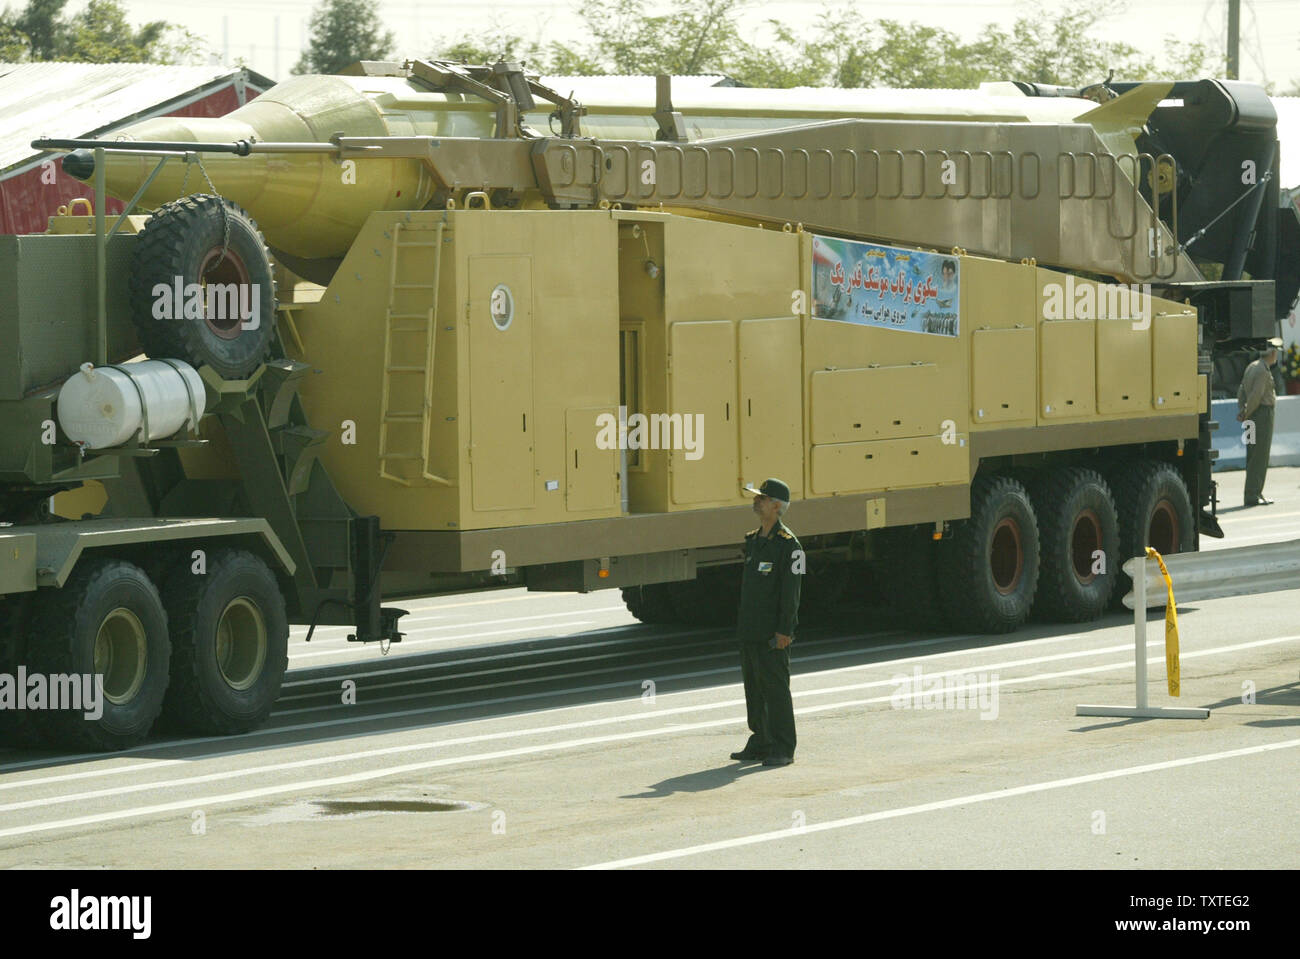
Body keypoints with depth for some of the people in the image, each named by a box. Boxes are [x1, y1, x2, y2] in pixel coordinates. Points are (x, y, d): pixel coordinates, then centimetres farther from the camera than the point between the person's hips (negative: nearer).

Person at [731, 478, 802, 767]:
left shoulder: (787, 544, -11)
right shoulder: (753, 540, 15)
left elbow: (791, 591, -14)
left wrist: (784, 631, -18)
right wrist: (743, 624, 18)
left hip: (771, 633, -8)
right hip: (749, 631, 8)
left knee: (775, 688, -6)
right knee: (754, 687, 11)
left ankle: (783, 749, -3)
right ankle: (760, 743, 19)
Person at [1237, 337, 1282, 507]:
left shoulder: (1252, 367, 14)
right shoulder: (1263, 371, -16)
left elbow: (1242, 391, 16)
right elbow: (1256, 396, -20)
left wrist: (1241, 410, 7)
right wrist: (1246, 415, -8)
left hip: (1253, 416, 10)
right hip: (1263, 414, -10)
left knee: (1253, 457, 12)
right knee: (1259, 456, -9)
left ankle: (1255, 494, 16)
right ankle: (1253, 495, -10)